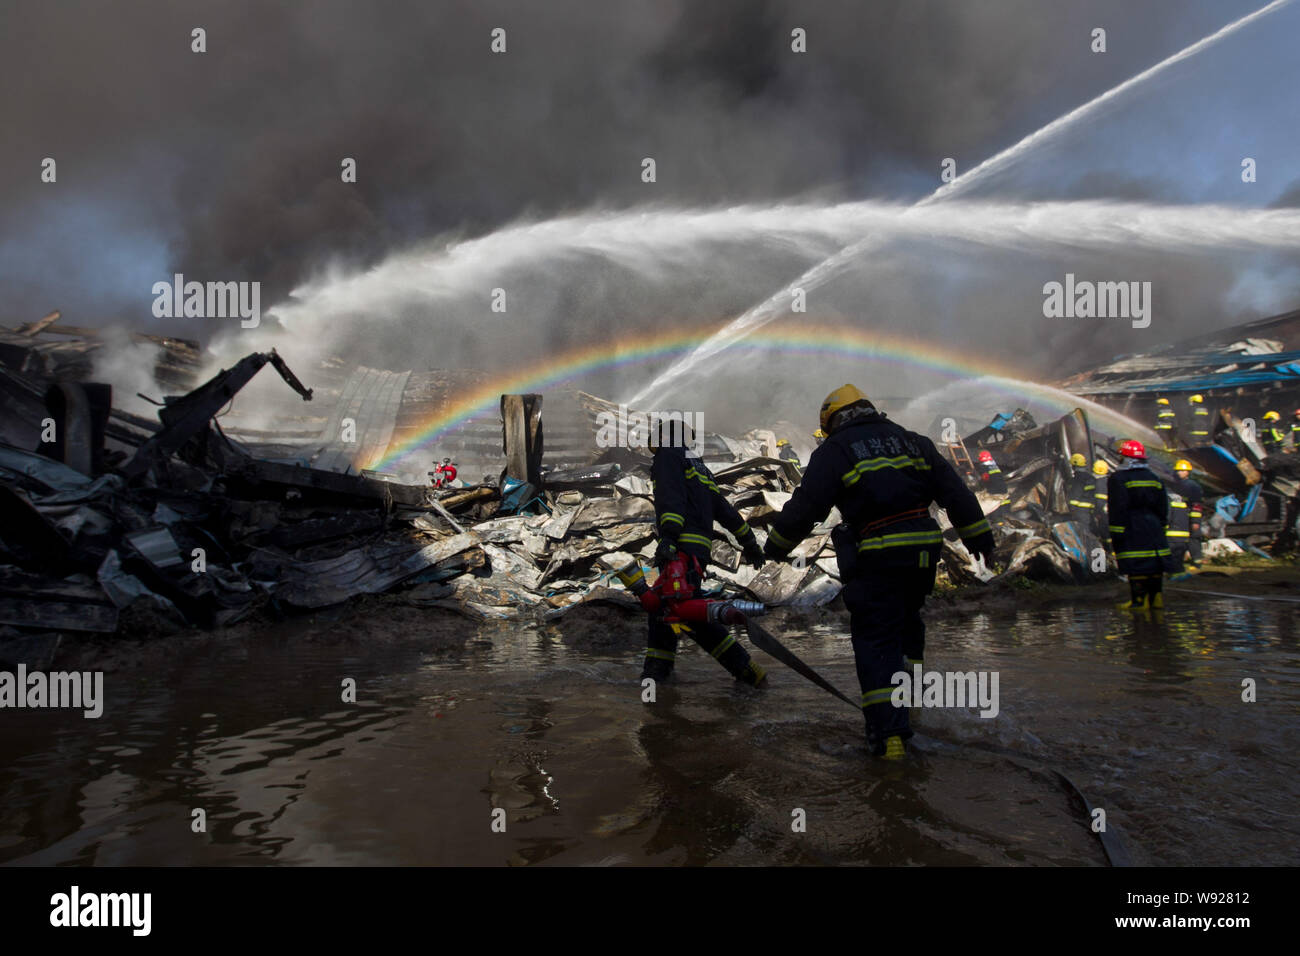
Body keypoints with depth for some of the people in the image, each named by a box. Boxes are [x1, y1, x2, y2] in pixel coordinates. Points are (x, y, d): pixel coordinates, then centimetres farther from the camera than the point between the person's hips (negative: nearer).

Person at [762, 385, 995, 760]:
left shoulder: (834, 451, 1)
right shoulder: (913, 441, 16)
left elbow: (805, 505, -5)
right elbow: (954, 490, 15)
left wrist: (777, 546, 8)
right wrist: (978, 534, 22)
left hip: (876, 558, -5)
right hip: (923, 551, 5)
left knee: (876, 640, -1)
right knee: (908, 620, 26)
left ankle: (889, 732, -7)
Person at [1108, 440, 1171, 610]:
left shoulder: (1118, 479, -8)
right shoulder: (1154, 478, 13)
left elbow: (1117, 510, -12)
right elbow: (1163, 508, 17)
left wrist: (1116, 535, -11)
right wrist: (1161, 527, 22)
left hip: (1132, 532, -6)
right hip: (1154, 531, 6)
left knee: (1137, 570, -6)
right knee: (1155, 568, 11)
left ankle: (1139, 601, -8)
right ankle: (1156, 598, 15)